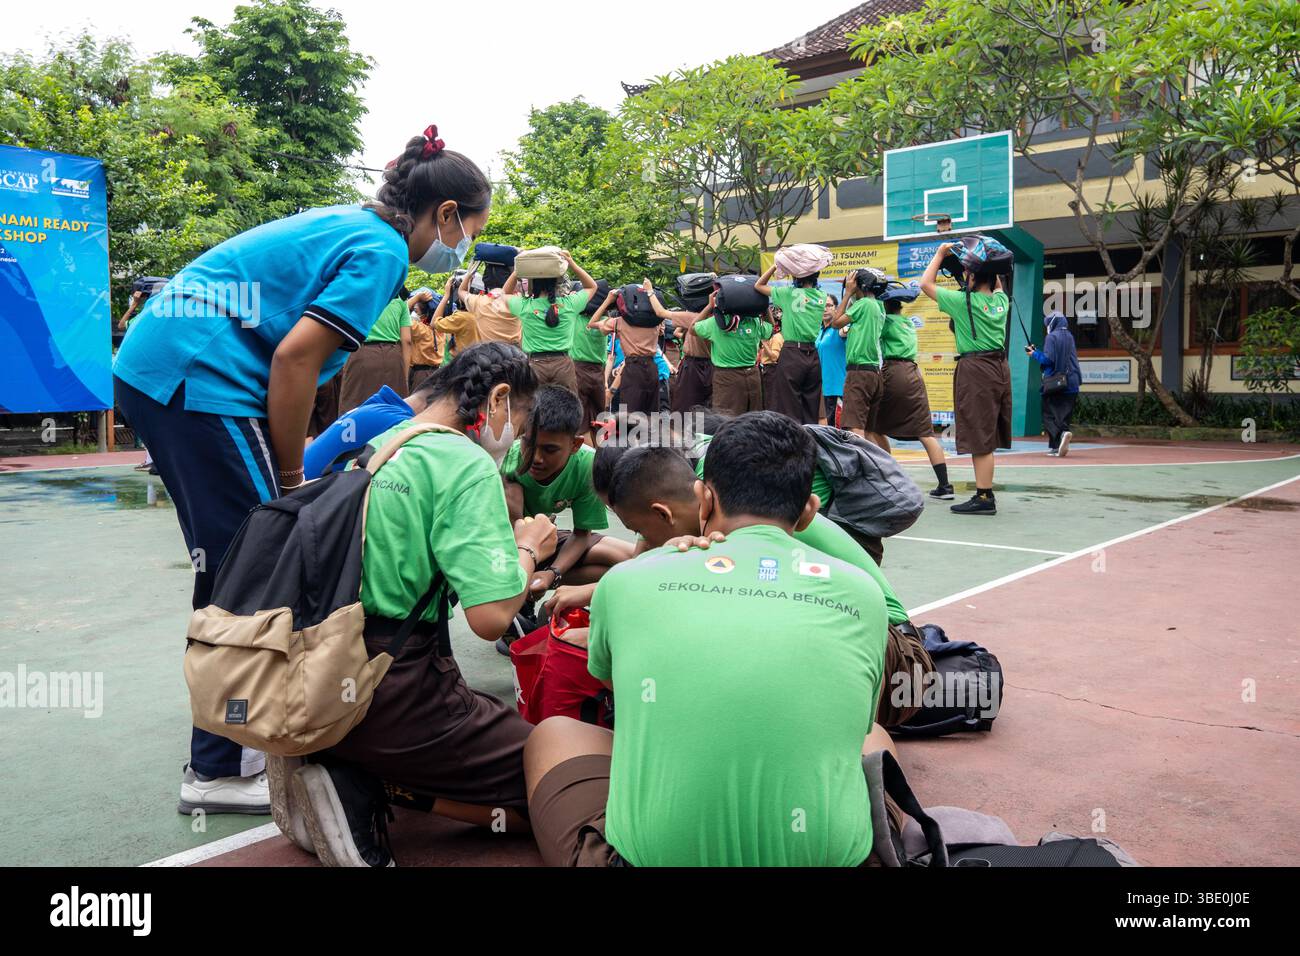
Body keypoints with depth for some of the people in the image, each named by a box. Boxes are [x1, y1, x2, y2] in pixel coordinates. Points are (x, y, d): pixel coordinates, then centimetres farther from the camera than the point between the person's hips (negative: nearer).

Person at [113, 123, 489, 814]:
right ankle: (220, 772, 2)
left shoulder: (343, 223, 20)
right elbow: (296, 357, -18)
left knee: (233, 562, 16)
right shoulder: (381, 249, -9)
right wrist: (292, 479, -9)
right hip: (200, 380, -10)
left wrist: (290, 453, 17)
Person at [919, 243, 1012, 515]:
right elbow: (997, 286, 35)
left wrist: (940, 253, 9)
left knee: (979, 437, -6)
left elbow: (926, 284, 0)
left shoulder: (963, 301, -10)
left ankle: (984, 497, -5)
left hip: (976, 369, -7)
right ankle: (986, 493, 16)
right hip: (1000, 367, 7)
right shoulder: (1001, 300, 8)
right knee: (987, 437, 11)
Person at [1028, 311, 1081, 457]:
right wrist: (1037, 351, 19)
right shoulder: (1070, 337, 13)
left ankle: (1062, 433, -28)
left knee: (1050, 415, -2)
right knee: (1064, 415, 8)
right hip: (1071, 383, 6)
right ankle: (1055, 447, 3)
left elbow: (1048, 359, -15)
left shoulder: (1051, 337, -7)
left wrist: (1034, 354, 4)